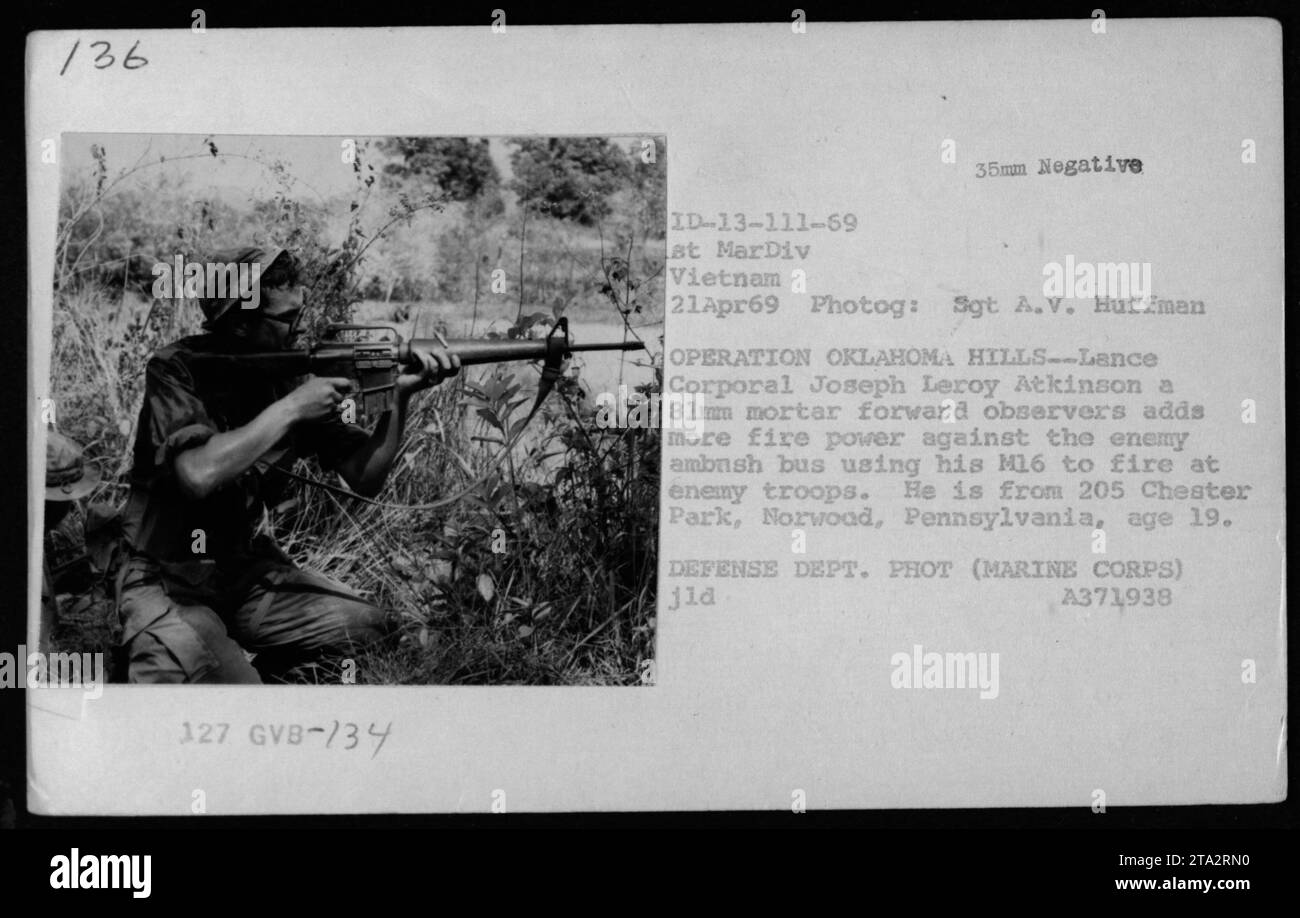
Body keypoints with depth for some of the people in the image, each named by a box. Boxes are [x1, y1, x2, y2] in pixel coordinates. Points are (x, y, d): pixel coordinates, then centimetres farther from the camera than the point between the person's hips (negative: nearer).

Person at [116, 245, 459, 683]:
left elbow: (365, 478, -1)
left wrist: (401, 395, -16)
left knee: (372, 629, -10)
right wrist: (289, 408, -27)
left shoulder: (290, 374, -1)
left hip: (247, 572, 6)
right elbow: (199, 474, -33)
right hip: (166, 581, -6)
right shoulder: (176, 370, -15)